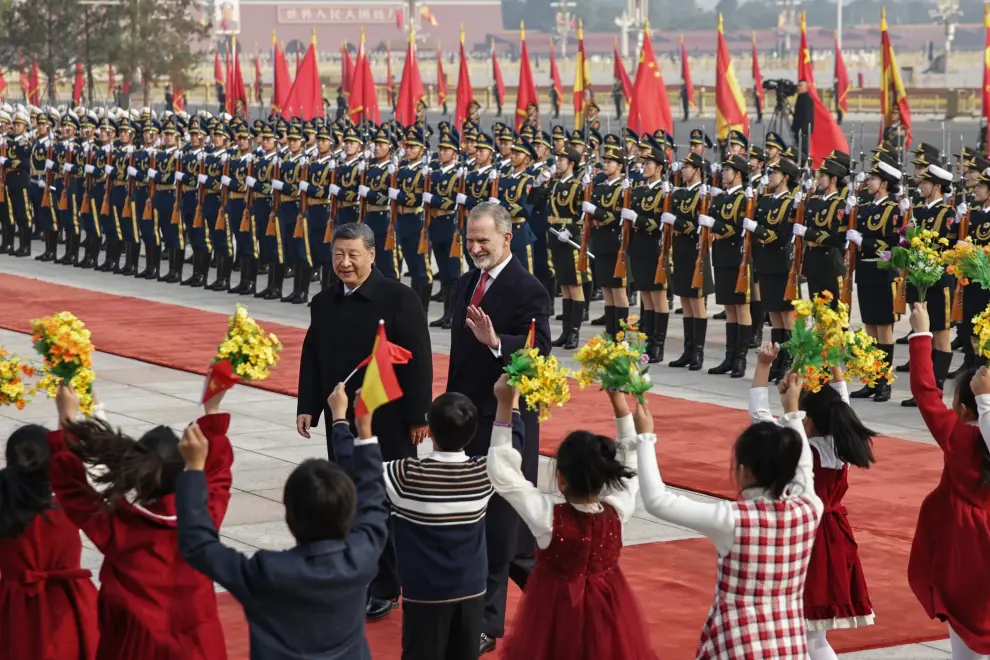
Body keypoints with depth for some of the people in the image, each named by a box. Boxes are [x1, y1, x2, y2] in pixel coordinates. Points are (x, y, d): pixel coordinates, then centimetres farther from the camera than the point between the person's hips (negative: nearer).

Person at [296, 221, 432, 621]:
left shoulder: (399, 299, -11)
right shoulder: (324, 302, 8)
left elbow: (417, 360, -12)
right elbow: (311, 358, 13)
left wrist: (417, 416, -13)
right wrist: (307, 407, 5)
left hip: (388, 423, -5)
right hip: (342, 420, 5)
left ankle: (384, 589, 12)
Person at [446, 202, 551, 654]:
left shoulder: (528, 291, -13)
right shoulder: (466, 284, 11)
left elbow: (538, 351, -22)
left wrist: (495, 341, -37)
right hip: (469, 416, 8)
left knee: (498, 520, -4)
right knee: (473, 516, 16)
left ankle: (488, 621, 2)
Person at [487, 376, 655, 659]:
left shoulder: (548, 516, -24)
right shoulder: (617, 511, -17)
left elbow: (501, 471, -20)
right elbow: (631, 463, 0)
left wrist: (506, 404, -22)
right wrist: (619, 402, 2)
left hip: (558, 610, -3)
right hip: (607, 609, 3)